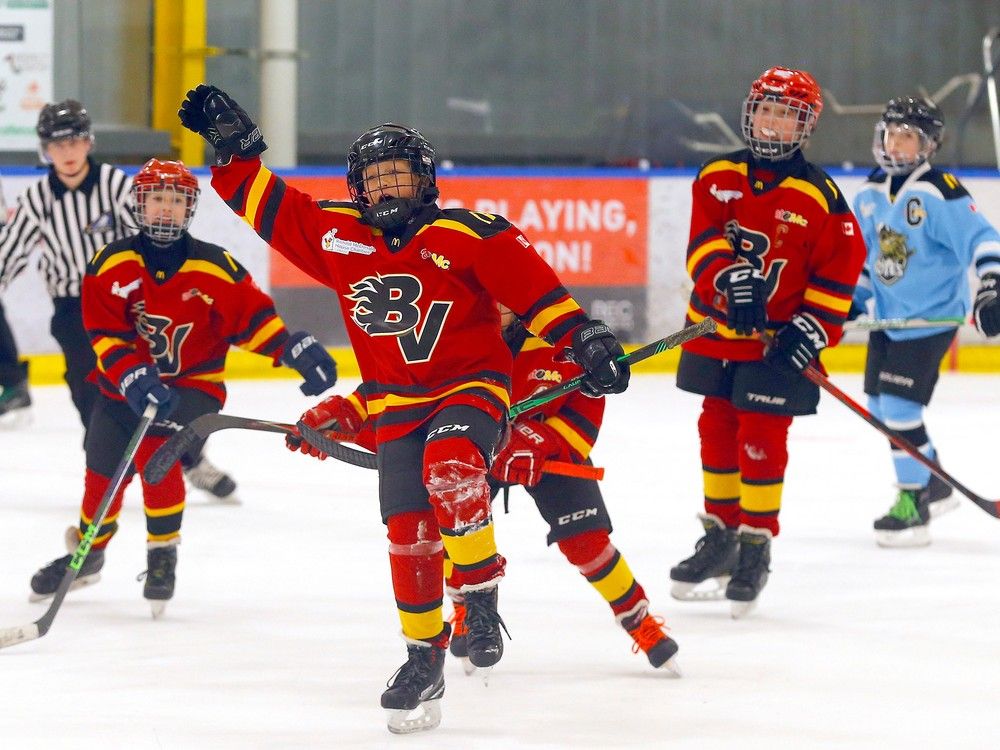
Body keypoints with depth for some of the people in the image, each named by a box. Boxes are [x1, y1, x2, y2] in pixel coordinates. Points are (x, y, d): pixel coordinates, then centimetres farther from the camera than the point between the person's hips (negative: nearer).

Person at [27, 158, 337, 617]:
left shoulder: (215, 268, -13)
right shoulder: (111, 264, -11)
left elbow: (252, 316, -9)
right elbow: (106, 334, -15)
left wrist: (298, 350, -23)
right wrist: (134, 379, -30)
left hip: (194, 384, -2)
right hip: (125, 383, 3)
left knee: (155, 451, -27)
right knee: (104, 471, 9)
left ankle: (163, 553, -9)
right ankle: (88, 554, 38)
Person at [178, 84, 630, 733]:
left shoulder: (467, 235, -9)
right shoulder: (336, 237, 3)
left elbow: (532, 285, -11)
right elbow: (269, 205, 8)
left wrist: (584, 337, -18)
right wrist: (235, 148, 0)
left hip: (473, 382, -4)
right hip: (397, 404, 4)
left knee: (450, 464, -33)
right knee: (407, 529, -3)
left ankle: (481, 596, -17)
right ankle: (424, 658, 10)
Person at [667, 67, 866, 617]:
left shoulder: (819, 195, -8)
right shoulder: (718, 177, 1)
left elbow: (842, 267, -7)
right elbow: (703, 239, -10)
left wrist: (810, 329, -14)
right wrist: (729, 278, -29)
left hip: (778, 343, -4)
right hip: (715, 328, 4)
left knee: (762, 441, -6)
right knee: (717, 431, 14)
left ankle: (756, 550, 6)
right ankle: (720, 538, 29)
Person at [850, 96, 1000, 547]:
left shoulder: (939, 193, -17)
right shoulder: (871, 194, 6)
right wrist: (851, 298, 12)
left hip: (931, 319, -8)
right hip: (887, 316, 8)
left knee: (899, 407, -15)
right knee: (880, 407, 13)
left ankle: (913, 504, -3)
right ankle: (935, 486, 31)